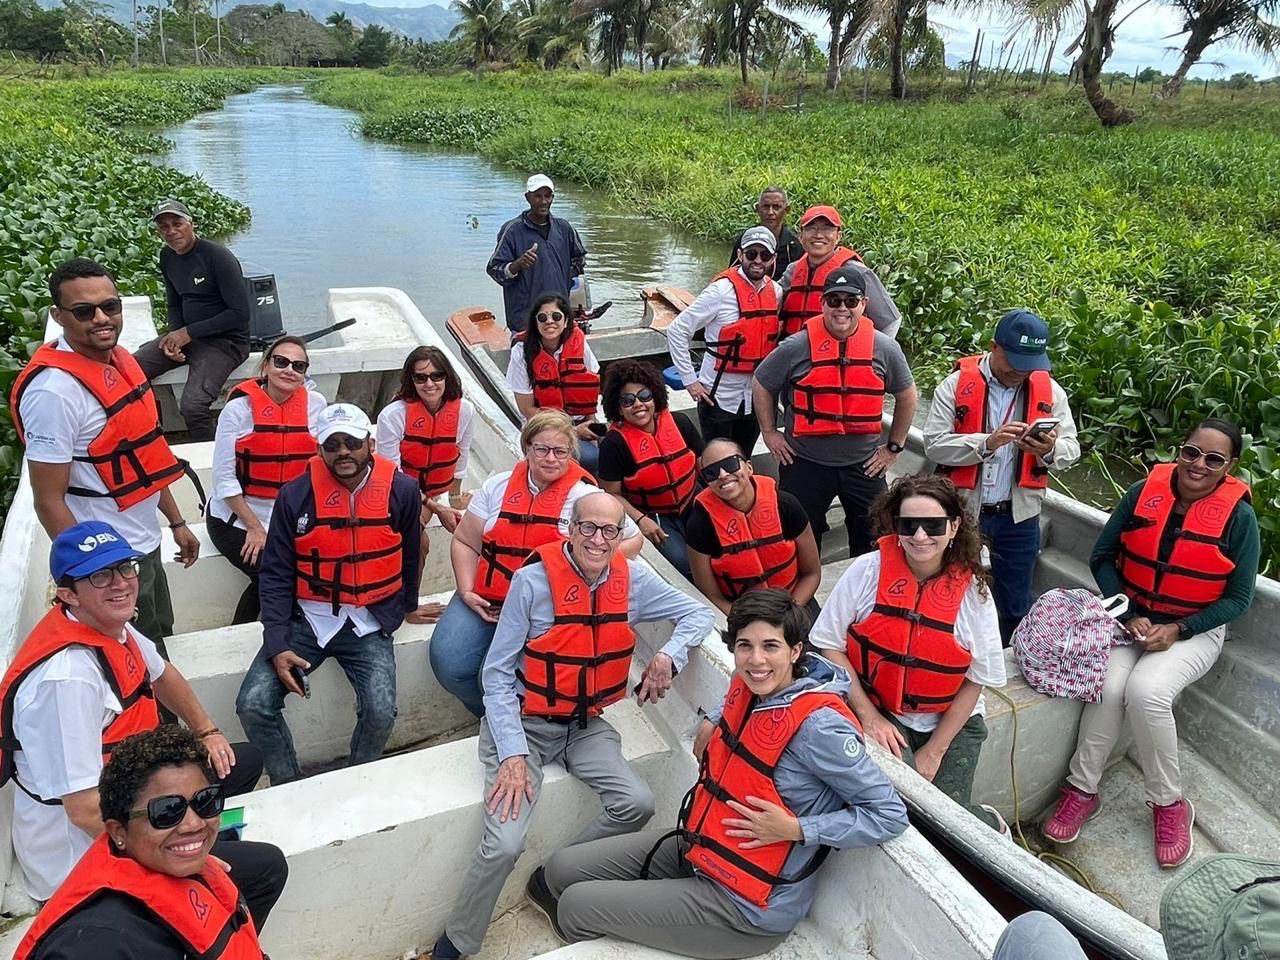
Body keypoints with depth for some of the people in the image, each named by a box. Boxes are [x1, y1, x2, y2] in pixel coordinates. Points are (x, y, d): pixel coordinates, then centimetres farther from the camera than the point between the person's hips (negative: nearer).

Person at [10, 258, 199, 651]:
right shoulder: (55, 389, -24)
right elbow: (49, 502, -21)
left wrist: (176, 521, 15)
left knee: (159, 638, 26)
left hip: (146, 544, 8)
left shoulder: (119, 359, 2)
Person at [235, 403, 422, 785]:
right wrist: (277, 646, -11)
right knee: (253, 705, -13)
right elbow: (275, 575, -2)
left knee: (380, 712, -20)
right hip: (306, 619, 1)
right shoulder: (295, 495, -6)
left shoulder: (402, 491, -6)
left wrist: (405, 607, 22)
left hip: (369, 624, -1)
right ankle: (288, 784, 13)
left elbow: (409, 557, 11)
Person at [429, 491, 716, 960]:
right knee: (504, 844, -18)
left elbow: (699, 612, 4)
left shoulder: (633, 580, -6)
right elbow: (497, 674, -12)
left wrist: (669, 655, -16)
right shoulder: (533, 580, -17)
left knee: (637, 805, -16)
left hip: (586, 725, 4)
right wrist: (512, 753, -19)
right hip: (524, 722, -4)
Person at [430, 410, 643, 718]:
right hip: (485, 599, 4)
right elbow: (465, 542, 13)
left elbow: (633, 540, 5)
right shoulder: (497, 487, 9)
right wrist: (466, 592, -1)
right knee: (448, 664, -16)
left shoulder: (586, 497, 1)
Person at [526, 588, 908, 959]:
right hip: (699, 846, 8)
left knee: (575, 906, -2)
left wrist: (795, 829, -25)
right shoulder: (749, 688, -5)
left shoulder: (818, 725, -27)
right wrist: (714, 722, 8)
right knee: (561, 869, 9)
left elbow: (891, 814, -22)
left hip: (750, 905, -8)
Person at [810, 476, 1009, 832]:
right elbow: (829, 645, -8)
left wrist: (934, 751, -4)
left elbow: (976, 680, -2)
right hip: (879, 712, -1)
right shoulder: (868, 570, -13)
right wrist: (869, 716, -12)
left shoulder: (972, 590, -9)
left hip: (950, 722, 1)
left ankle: (989, 824, 25)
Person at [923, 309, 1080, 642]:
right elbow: (934, 445, -15)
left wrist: (1050, 450, -23)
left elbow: (1071, 449, 0)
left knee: (1016, 605, 15)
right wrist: (986, 442, -28)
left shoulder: (1049, 390, 1)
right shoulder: (956, 384, -9)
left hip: (1019, 515, 2)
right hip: (961, 510, -2)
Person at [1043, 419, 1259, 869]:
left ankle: (1169, 804, -5)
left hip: (1194, 630, -2)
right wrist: (1129, 615, -10)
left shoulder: (1238, 516, -10)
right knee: (1108, 686, -24)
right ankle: (1082, 789, -6)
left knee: (1147, 691, -28)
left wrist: (1176, 630, -15)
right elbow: (1102, 557, 1)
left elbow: (1237, 598, -5)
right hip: (1131, 617, 2)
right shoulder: (1145, 491, -6)